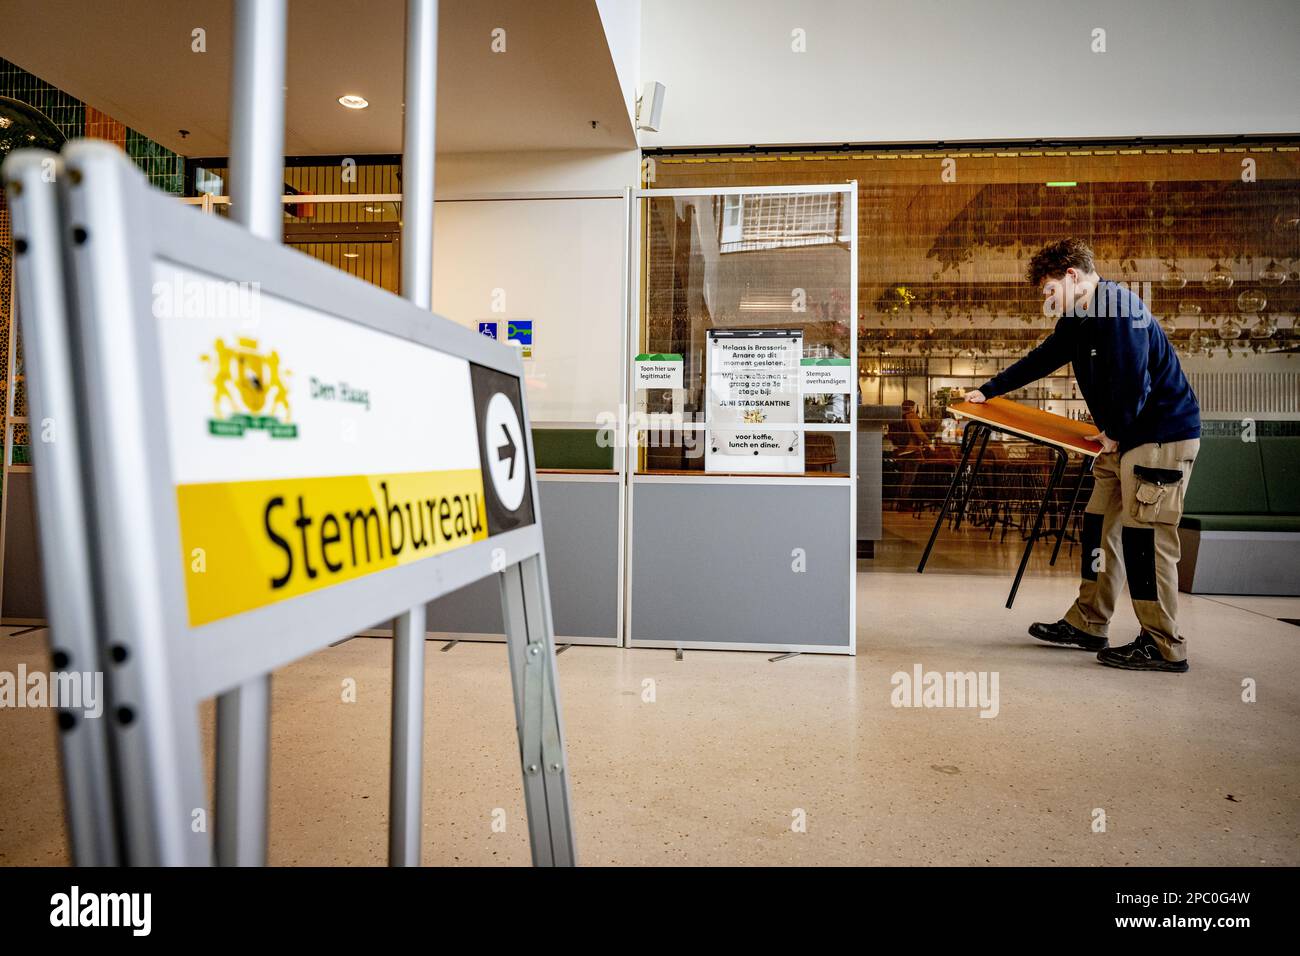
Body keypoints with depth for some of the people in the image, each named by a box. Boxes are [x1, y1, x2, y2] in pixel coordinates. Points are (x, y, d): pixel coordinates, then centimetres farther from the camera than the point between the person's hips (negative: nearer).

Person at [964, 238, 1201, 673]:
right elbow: (1040, 360, 23)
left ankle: (1164, 647, 1)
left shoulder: (1121, 310, -19)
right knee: (1101, 526, 11)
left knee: (1145, 535, -8)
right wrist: (987, 391, 26)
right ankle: (1087, 625, 19)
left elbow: (1133, 383, -23)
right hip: (1124, 438, 10)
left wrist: (1115, 433, -9)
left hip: (1163, 436, -10)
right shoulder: (1080, 319, 13)